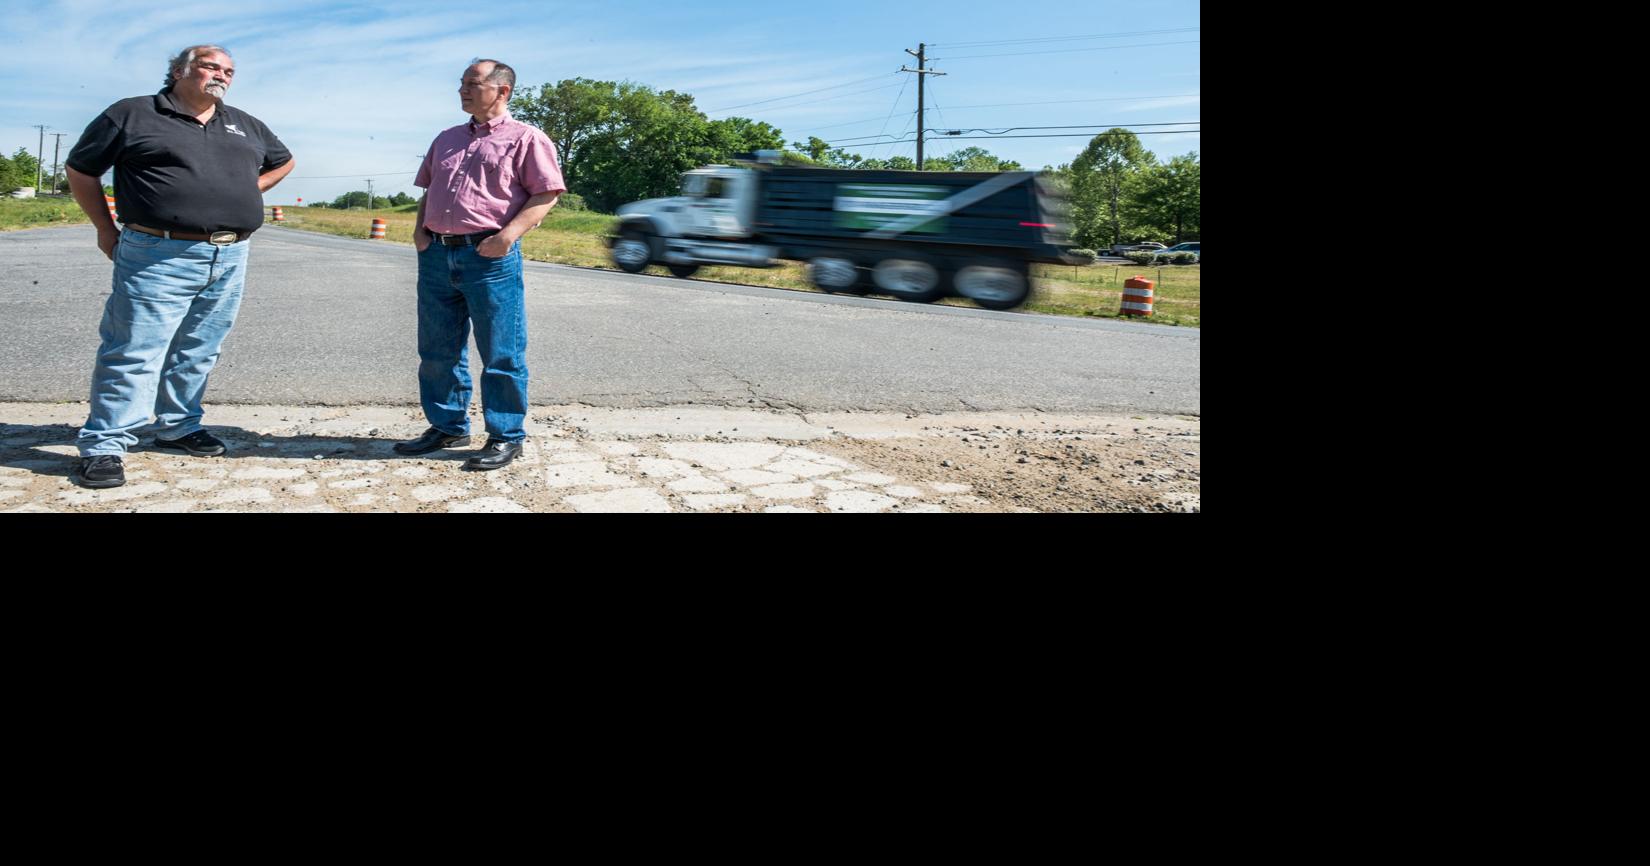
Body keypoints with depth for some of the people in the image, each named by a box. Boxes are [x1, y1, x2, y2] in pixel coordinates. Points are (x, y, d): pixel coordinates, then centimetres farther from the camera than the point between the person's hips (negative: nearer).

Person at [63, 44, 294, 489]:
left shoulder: (245, 126, 17)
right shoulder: (133, 114, 3)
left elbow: (282, 161, 33)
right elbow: (81, 170, 10)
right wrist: (106, 230, 6)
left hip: (230, 259, 6)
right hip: (159, 256, -5)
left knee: (198, 352, 12)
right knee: (135, 352, -7)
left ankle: (178, 427, 26)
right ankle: (103, 445, -2)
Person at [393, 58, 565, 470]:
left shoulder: (526, 139, 0)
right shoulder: (447, 139, 21)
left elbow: (546, 194, -7)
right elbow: (429, 189, 28)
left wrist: (509, 234, -17)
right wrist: (419, 228, 10)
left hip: (490, 257, -7)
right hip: (437, 255, 7)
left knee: (500, 355, -2)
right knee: (437, 350, 11)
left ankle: (506, 437, 6)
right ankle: (447, 426, 24)